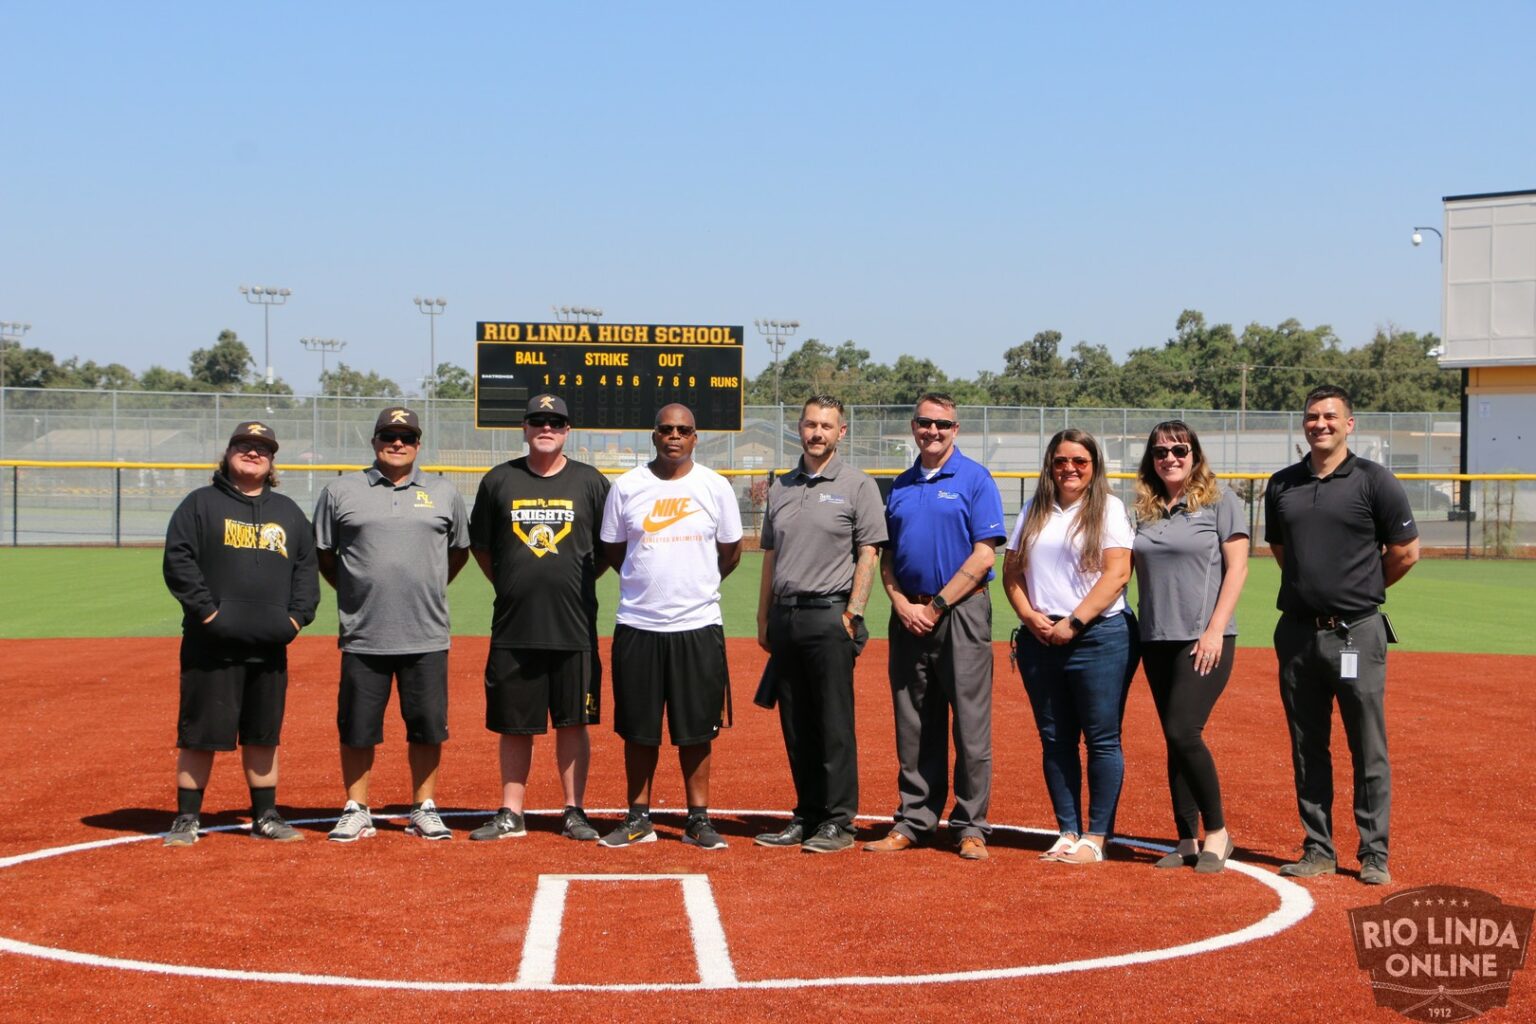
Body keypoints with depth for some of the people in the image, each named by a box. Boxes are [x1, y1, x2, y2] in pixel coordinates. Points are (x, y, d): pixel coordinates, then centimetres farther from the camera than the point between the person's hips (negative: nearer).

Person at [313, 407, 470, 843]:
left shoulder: (444, 493, 10)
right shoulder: (341, 491, 6)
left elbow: (459, 551, 20)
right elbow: (323, 556, 12)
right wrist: (354, 592, 6)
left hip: (426, 637, 1)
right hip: (363, 637, -1)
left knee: (427, 725, 5)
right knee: (357, 727, 4)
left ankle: (424, 809, 18)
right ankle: (356, 811, 16)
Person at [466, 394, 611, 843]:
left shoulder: (590, 482, 4)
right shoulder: (499, 481, 6)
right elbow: (480, 546, 14)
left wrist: (579, 583, 6)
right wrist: (509, 586, 7)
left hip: (574, 627, -1)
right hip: (513, 627, 1)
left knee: (573, 722, 4)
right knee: (514, 725, 6)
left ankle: (574, 811, 13)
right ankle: (511, 814, 15)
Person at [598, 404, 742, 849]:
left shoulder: (715, 487, 2)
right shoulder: (627, 486, 2)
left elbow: (730, 551, 12)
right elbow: (613, 549, 12)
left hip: (698, 625, -1)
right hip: (638, 624, 1)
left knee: (696, 730, 4)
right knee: (637, 728, 6)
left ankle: (698, 819, 12)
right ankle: (638, 818, 16)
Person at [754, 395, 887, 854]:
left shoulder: (857, 485, 0)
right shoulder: (781, 488, 16)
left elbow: (868, 554, -5)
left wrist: (852, 614, -12)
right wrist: (764, 619, 13)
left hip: (829, 615, -6)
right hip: (785, 616, 6)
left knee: (834, 724, -5)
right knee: (796, 726, 9)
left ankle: (839, 820, 1)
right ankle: (807, 816, 17)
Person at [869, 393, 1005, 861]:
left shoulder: (974, 479, -1)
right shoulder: (901, 486, 15)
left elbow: (983, 556, -8)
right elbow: (886, 556, 15)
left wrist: (937, 604, -11)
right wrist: (902, 604, -2)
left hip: (962, 612, -5)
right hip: (909, 615, 5)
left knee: (970, 728, -3)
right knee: (913, 729, 8)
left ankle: (971, 827, 3)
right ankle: (913, 822, 15)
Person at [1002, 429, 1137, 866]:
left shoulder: (1108, 509, 0)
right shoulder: (1034, 512, 15)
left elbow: (1117, 573, -10)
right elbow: (1011, 571, 13)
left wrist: (1073, 623, -15)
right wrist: (1029, 616, -4)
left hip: (1099, 636, -5)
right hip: (1039, 639, 5)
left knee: (1102, 739, -3)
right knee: (1055, 741, 8)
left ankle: (1096, 837, 2)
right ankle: (1068, 832, 15)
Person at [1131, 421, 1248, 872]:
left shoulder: (1219, 501, -2)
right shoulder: (1144, 508, 12)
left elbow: (1237, 567, -6)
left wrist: (1215, 630, -14)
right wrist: (1136, 629, 7)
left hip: (1204, 639, -6)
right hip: (1157, 640, 6)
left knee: (1183, 732, -15)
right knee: (1174, 740, 7)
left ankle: (1217, 831, 0)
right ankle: (1187, 841, 14)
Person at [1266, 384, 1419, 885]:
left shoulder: (1374, 481, -3)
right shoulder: (1282, 485, 10)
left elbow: (1405, 552, 1)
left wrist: (1360, 589, 9)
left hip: (1356, 632, -4)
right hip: (1297, 632, 4)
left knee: (1369, 749, 0)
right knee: (1307, 749, 9)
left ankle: (1375, 855, 7)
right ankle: (1318, 850, 17)